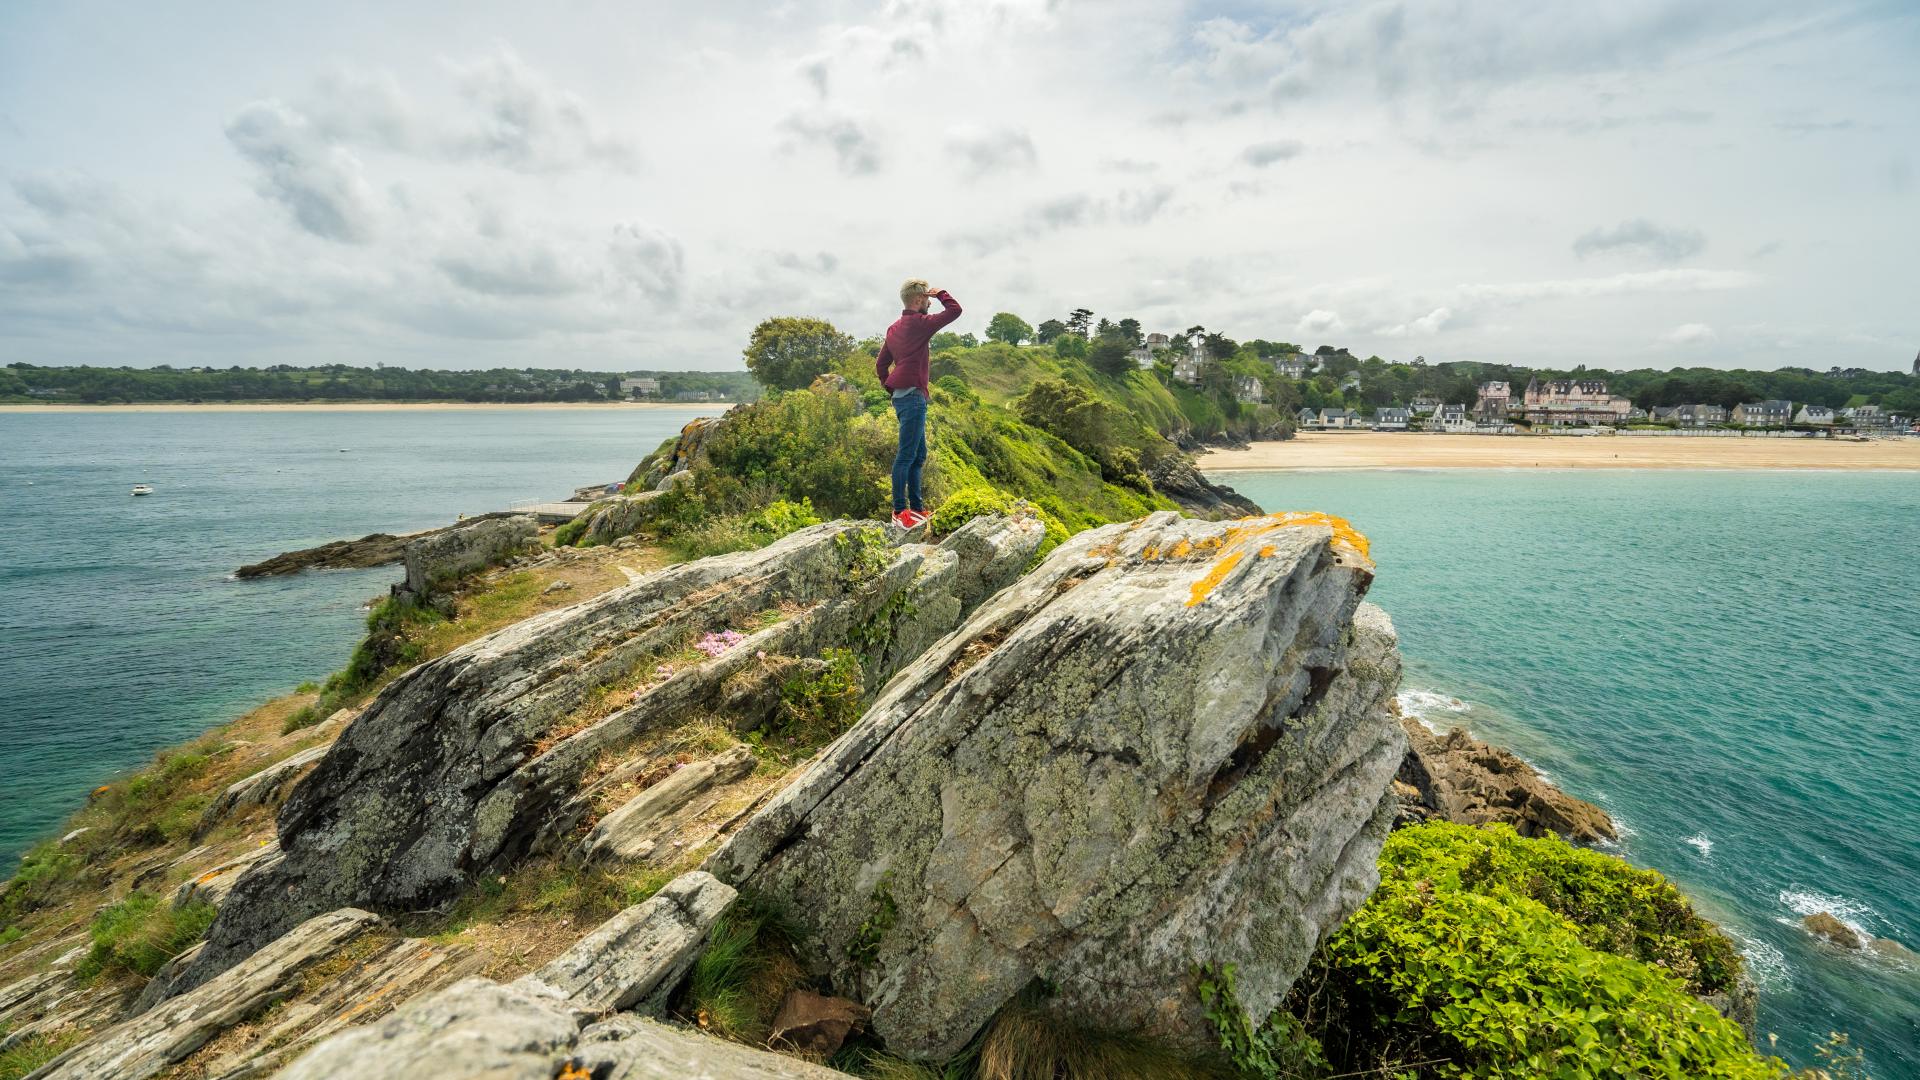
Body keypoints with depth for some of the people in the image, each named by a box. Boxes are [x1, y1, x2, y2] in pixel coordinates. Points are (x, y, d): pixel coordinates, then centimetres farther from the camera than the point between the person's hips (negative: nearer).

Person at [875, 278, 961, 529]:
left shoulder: (895, 327, 18)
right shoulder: (918, 323, -9)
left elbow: (880, 364, 21)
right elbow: (955, 310, -12)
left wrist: (892, 389, 22)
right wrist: (940, 293, 3)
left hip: (901, 395, 10)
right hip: (913, 396, -10)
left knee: (919, 455, 14)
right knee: (906, 456, -8)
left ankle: (916, 507, 18)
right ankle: (899, 511, -6)